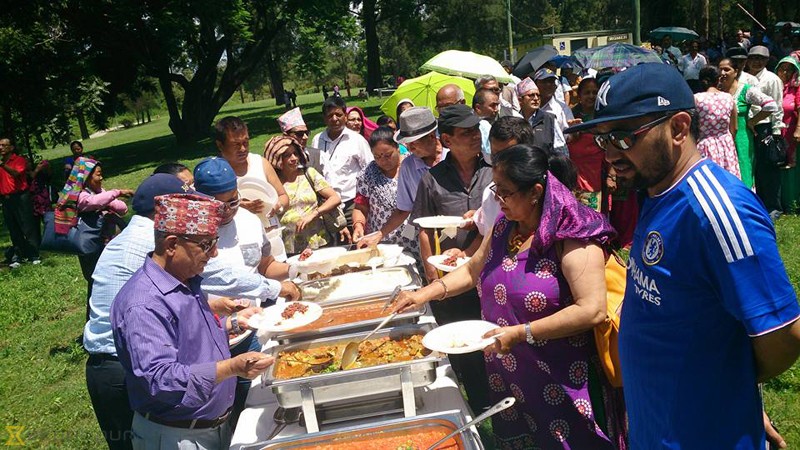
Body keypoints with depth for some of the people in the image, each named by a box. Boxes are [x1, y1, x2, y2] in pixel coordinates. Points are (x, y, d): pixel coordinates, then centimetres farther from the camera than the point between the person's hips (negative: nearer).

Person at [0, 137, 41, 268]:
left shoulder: (19, 160, -2)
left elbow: (16, 173, -23)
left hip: (20, 197, -6)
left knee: (28, 227, -4)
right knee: (14, 230, 8)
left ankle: (34, 255, -1)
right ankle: (20, 255, 14)